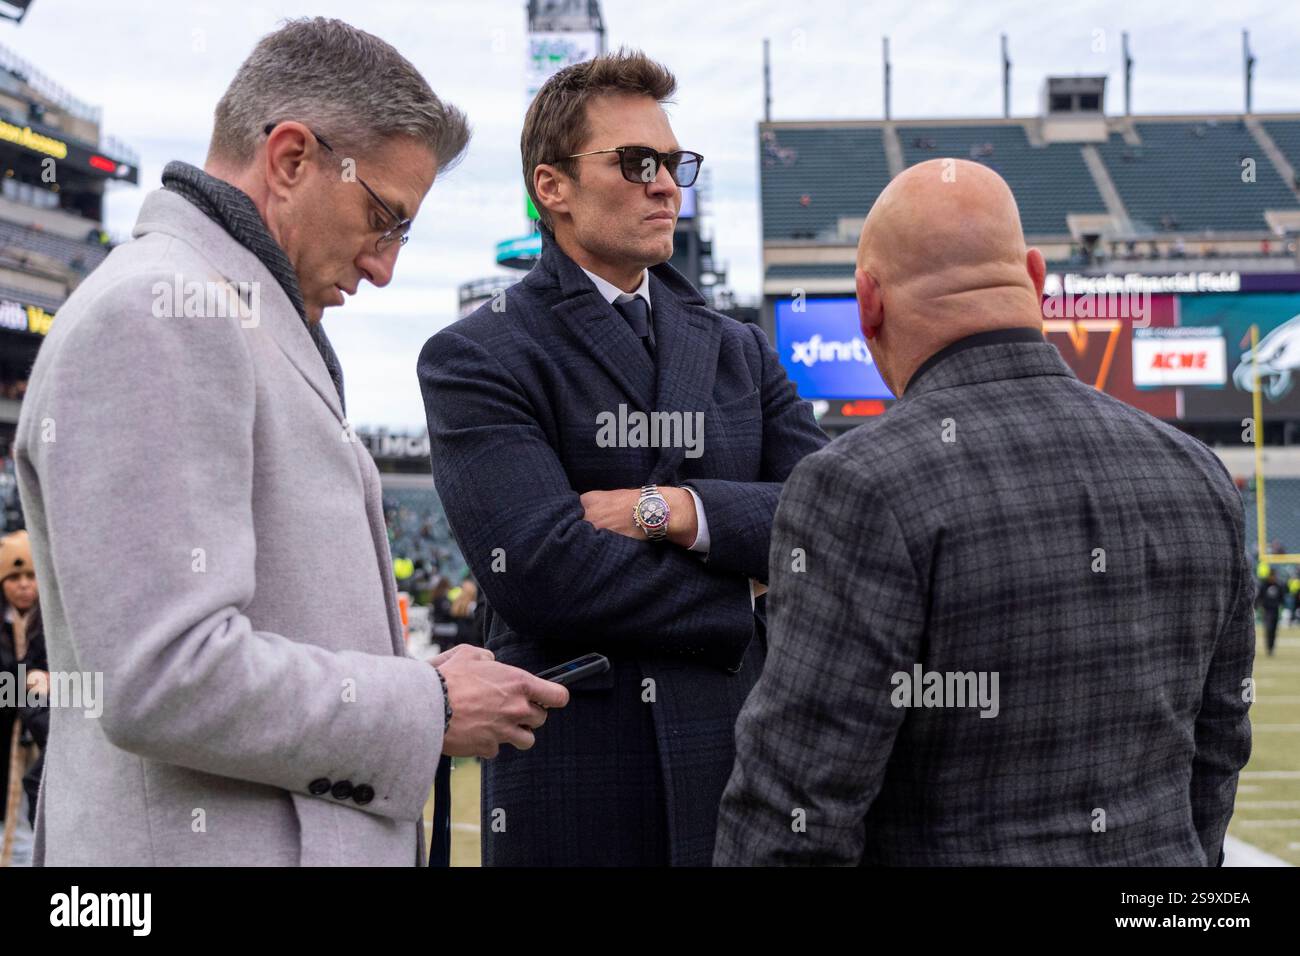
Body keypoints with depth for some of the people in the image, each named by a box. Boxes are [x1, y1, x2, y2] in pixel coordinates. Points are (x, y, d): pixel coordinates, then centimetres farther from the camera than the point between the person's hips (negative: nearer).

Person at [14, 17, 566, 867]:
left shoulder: (238, 319, 19)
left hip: (309, 836, 10)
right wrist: (430, 707, -13)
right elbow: (162, 681, -23)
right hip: (214, 842, -10)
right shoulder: (153, 315, -14)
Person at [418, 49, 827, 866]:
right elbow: (543, 573, -16)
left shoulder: (742, 353, 15)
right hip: (575, 789, -4)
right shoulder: (475, 361, -3)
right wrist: (742, 602, -6)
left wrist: (671, 509, -13)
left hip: (742, 768, 5)